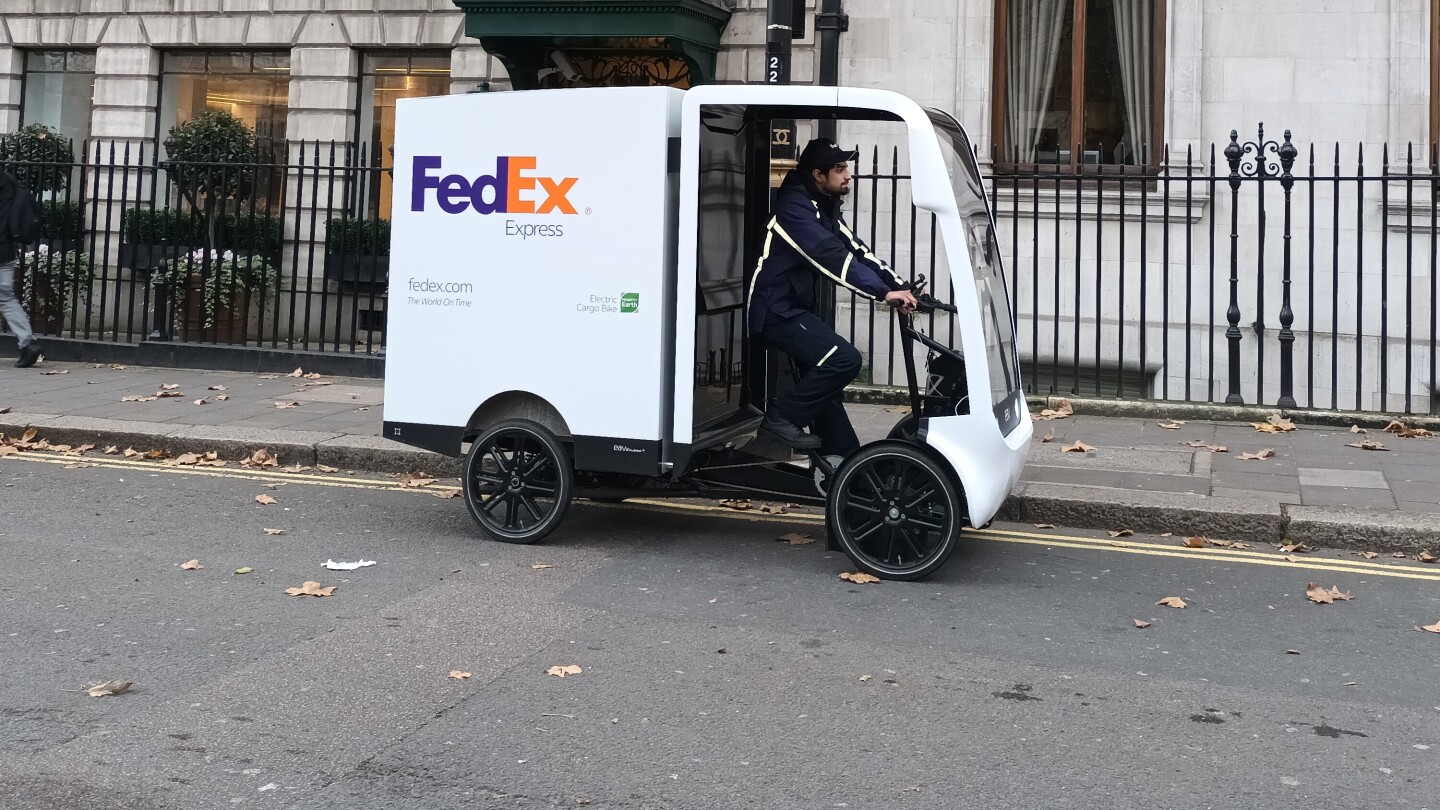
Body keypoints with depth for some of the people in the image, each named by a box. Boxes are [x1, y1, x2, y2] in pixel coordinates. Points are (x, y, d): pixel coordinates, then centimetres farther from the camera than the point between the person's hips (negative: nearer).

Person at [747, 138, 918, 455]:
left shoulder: (824, 207, 10)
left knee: (824, 379, 14)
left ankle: (844, 460, 21)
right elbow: (833, 258, -29)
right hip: (775, 310, -11)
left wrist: (899, 285, -9)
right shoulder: (795, 207, -20)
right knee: (845, 359, -20)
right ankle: (782, 416, -8)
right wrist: (884, 292, -33)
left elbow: (856, 250, 3)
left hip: (794, 306, 11)